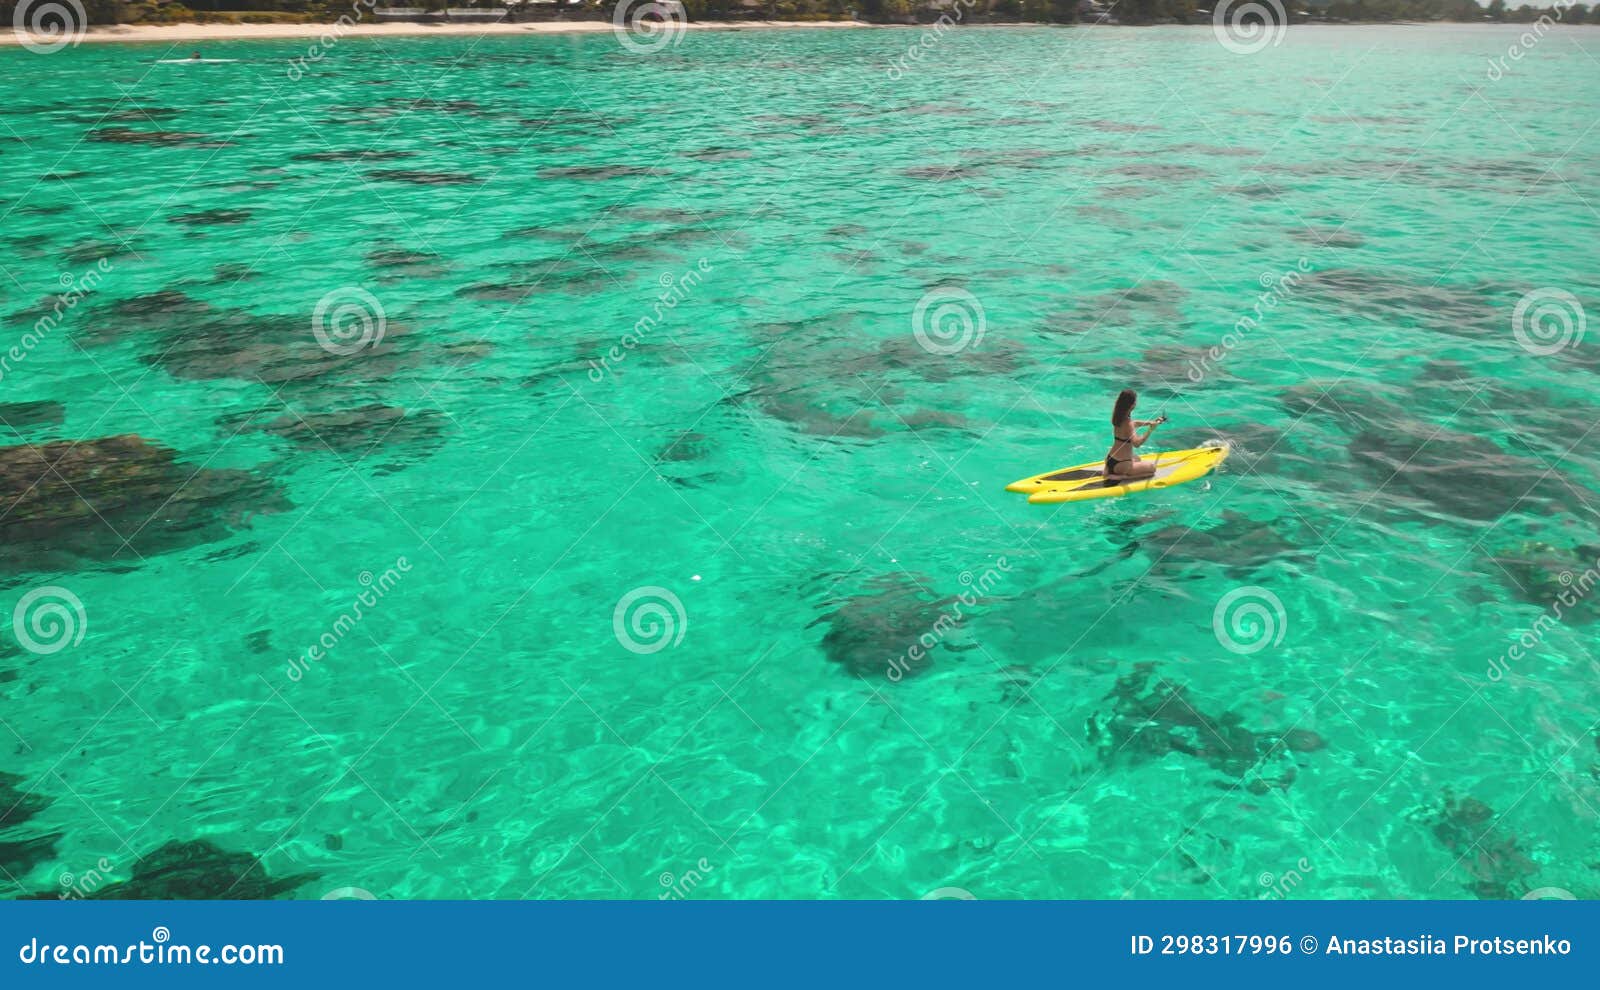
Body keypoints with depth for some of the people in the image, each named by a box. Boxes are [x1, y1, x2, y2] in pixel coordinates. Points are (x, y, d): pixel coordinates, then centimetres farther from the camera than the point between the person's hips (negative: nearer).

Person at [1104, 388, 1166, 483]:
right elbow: (1137, 443, -34)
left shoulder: (1119, 417, 2)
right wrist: (1150, 429, -28)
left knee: (1136, 458, 38)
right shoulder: (1127, 423, -23)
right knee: (1152, 467, 10)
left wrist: (1150, 422, 16)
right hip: (1119, 464, -8)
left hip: (1110, 459, 8)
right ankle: (1120, 477, -7)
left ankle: (1110, 471, 11)